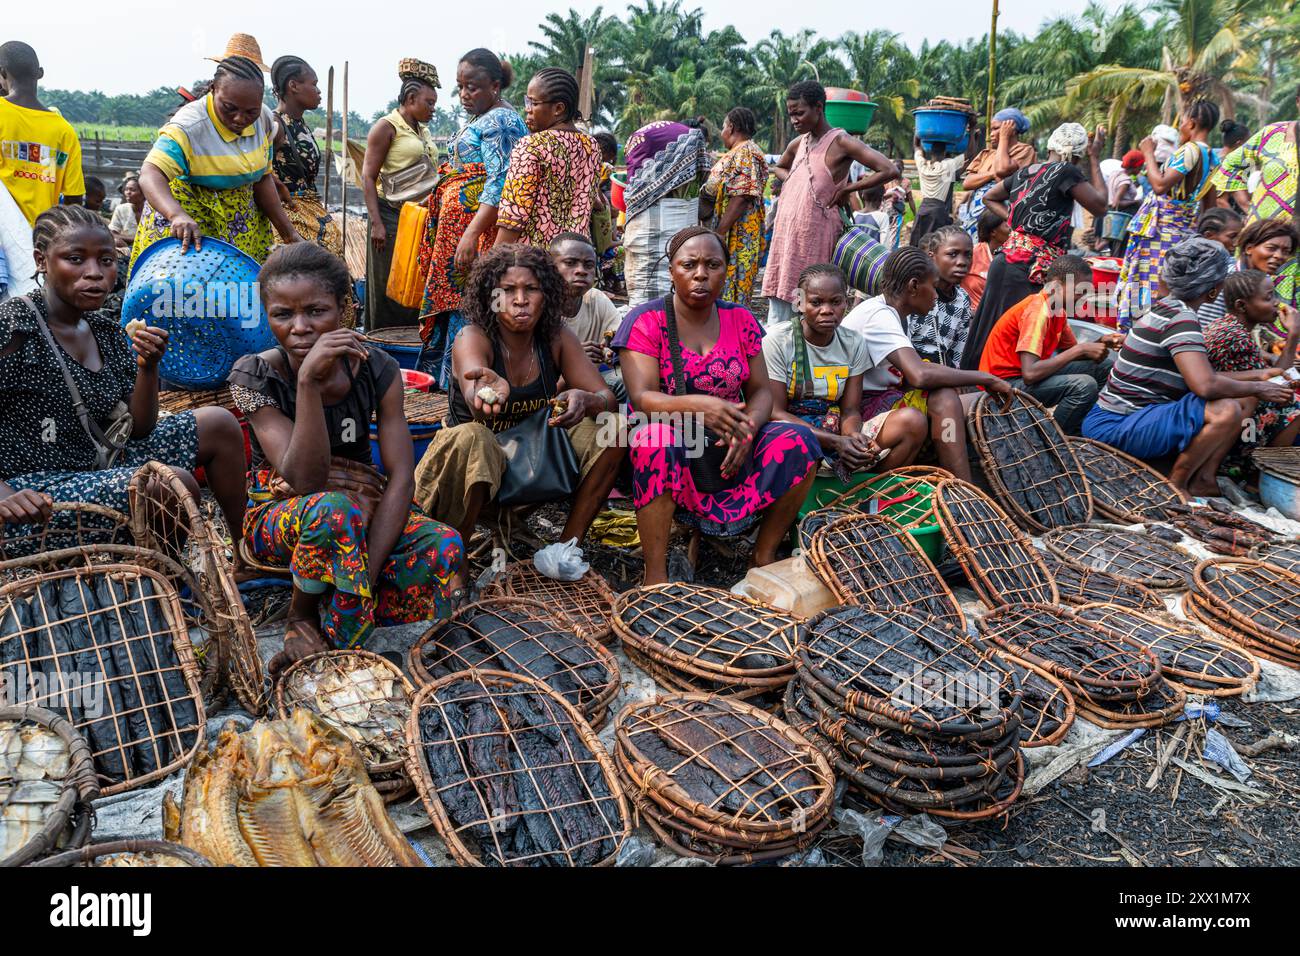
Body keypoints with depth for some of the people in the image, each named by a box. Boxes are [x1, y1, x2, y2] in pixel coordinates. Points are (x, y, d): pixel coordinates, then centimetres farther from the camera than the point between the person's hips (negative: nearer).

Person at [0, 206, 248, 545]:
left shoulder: (109, 333, 8)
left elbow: (139, 430, 8)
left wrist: (148, 367, -7)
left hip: (98, 466, 8)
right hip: (37, 494, -8)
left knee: (217, 423, 4)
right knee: (174, 482, -28)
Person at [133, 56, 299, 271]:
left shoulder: (263, 119, -4)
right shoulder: (189, 126, -23)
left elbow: (261, 179, 5)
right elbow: (150, 174, -34)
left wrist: (288, 233, 1)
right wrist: (177, 215, -53)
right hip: (186, 215, -5)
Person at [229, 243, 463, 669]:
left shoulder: (376, 369, -9)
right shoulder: (254, 375, -16)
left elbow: (401, 476, -15)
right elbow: (304, 480, -27)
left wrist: (369, 567, -27)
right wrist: (308, 381, -39)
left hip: (363, 511, 3)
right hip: (278, 517, -3)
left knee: (443, 548, -27)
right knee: (333, 510, -39)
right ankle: (302, 619, -12)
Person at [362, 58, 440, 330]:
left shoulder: (423, 130, 18)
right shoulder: (387, 127, -4)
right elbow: (368, 177, -9)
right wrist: (376, 223, -18)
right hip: (394, 216, -7)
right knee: (391, 290, -3)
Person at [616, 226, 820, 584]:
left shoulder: (741, 320, 8)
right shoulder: (646, 322, -5)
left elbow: (761, 390, 4)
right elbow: (641, 397, -16)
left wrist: (747, 428, -20)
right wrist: (698, 405, -36)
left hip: (731, 453, 4)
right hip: (673, 450, -4)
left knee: (798, 440, -19)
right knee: (654, 436, -37)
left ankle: (763, 557, -4)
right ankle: (655, 574, -28)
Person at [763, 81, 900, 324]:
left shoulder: (840, 142, -7)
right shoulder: (798, 143, 14)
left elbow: (890, 170, -15)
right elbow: (778, 168, 37)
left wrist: (847, 188, -9)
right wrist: (792, 181, 15)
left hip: (814, 238, -7)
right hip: (784, 233, 7)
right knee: (778, 310, 7)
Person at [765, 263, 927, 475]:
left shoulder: (854, 343, 6)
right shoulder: (778, 340, -8)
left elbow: (850, 409, 5)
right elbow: (775, 412, -12)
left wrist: (853, 435, -22)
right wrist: (835, 441, -22)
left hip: (837, 433, 5)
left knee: (912, 421, -14)